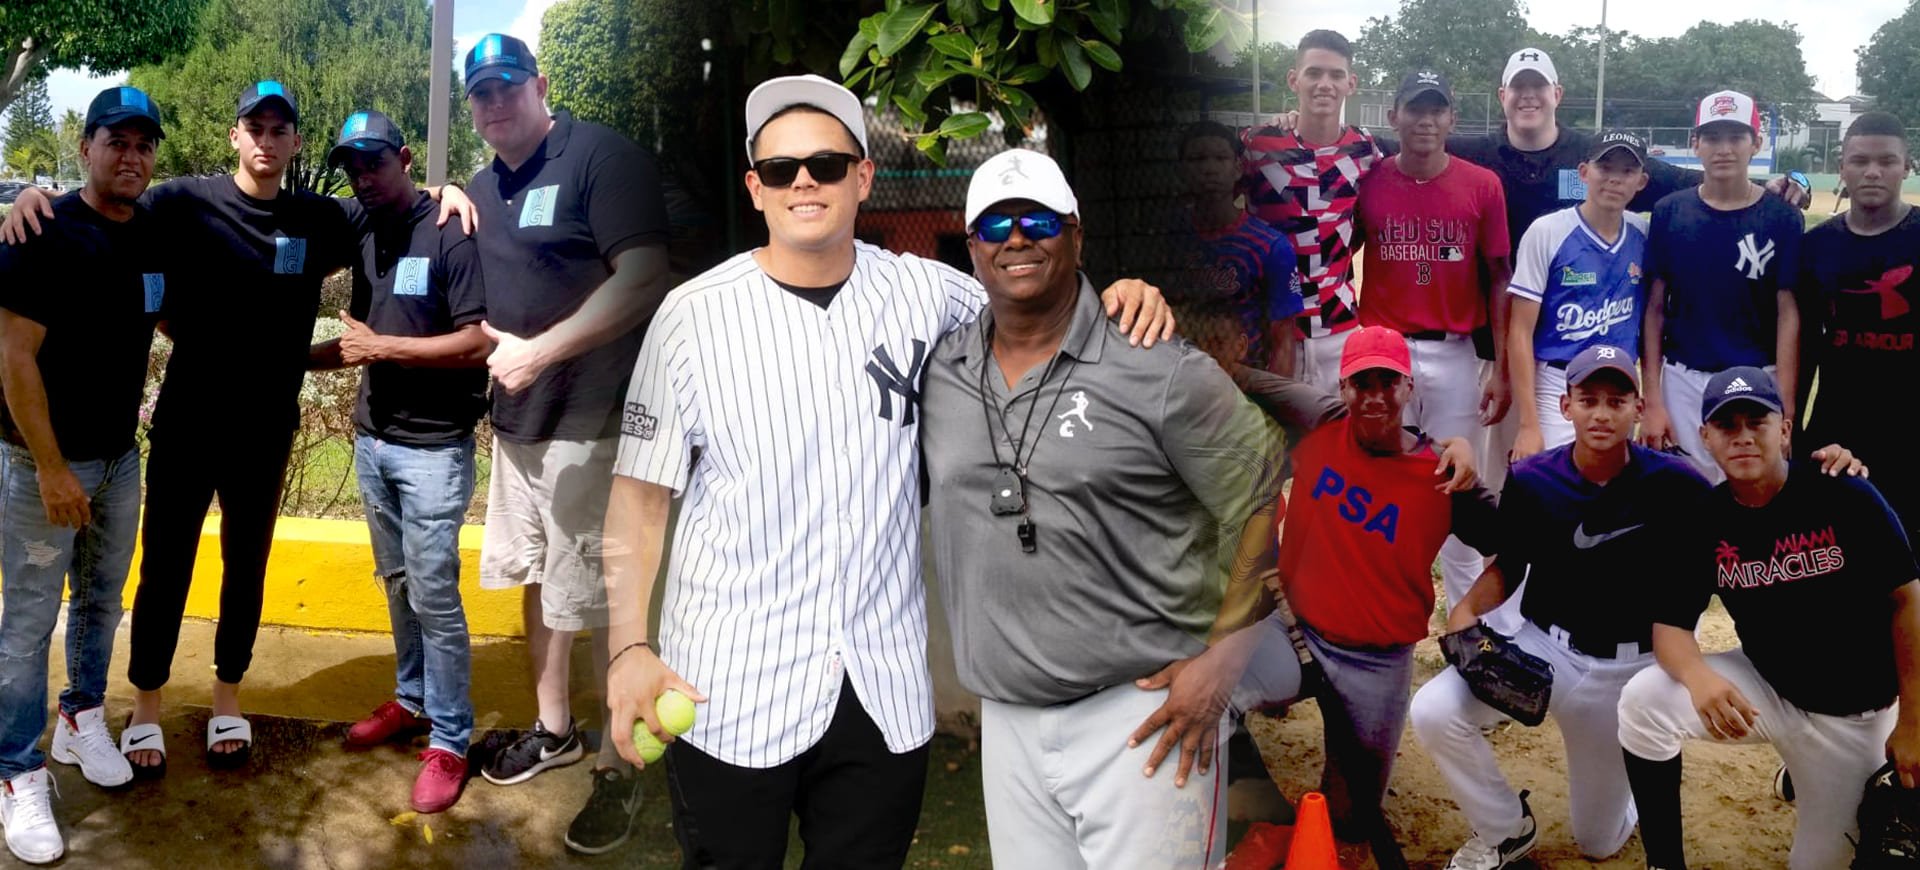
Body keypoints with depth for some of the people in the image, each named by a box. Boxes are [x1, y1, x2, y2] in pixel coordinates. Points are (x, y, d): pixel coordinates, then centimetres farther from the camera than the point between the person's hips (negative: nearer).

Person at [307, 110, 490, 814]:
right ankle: (413, 698, 31)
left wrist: (382, 347, -16)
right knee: (396, 582, 16)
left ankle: (449, 740, 6)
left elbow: (479, 342, -18)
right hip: (372, 440, 7)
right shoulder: (365, 237, 11)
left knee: (434, 596, -4)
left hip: (432, 449, -7)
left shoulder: (449, 233, -12)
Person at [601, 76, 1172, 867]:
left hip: (886, 688, 2)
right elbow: (640, 493, -2)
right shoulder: (694, 315, -5)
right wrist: (629, 647, -10)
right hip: (728, 692, -2)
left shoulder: (920, 291, 1)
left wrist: (1124, 300, -5)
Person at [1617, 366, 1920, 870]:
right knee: (1643, 702, -24)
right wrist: (1698, 676, -35)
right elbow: (1670, 624, -11)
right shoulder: (1701, 522, -11)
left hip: (1855, 714, -2)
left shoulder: (1847, 498, -20)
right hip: (1764, 690, 2)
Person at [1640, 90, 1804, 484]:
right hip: (1682, 382, 1)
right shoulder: (1669, 212, 1)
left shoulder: (1782, 218, -2)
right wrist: (1653, 401, -2)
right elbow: (1654, 309, 3)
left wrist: (1784, 411, -9)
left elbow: (1788, 316, -3)